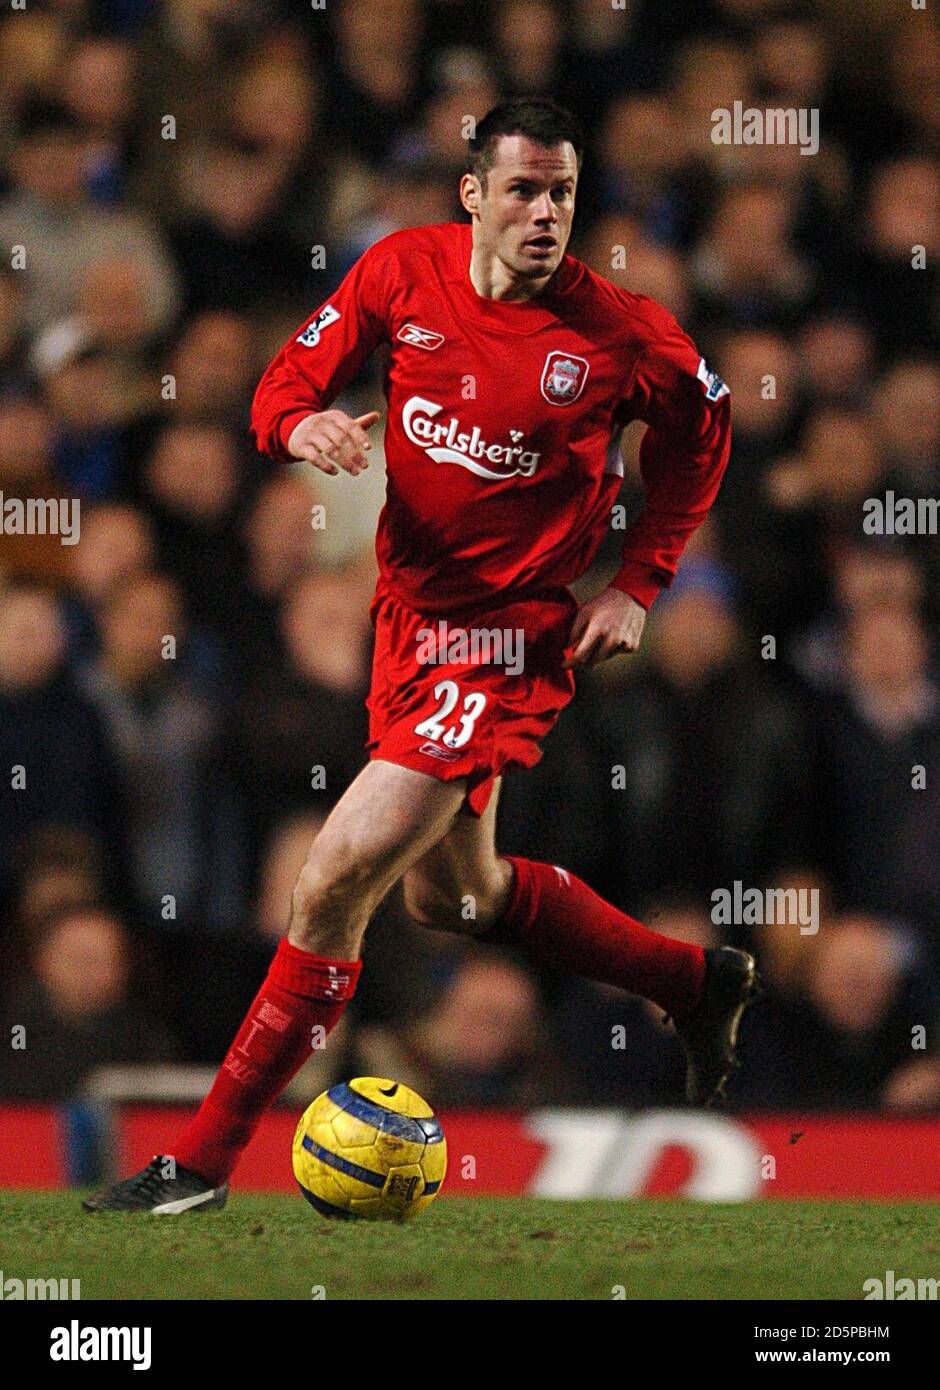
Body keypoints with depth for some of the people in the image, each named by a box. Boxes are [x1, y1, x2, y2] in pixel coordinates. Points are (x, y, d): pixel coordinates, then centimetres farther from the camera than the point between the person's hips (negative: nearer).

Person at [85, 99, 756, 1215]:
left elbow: (701, 431, 6)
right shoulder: (404, 271, -6)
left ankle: (206, 1158, -7)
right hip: (409, 610, 7)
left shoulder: (620, 335, -14)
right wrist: (299, 423, -20)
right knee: (450, 894, 24)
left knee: (335, 881, -17)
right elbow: (290, 379, 4)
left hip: (510, 636, -7)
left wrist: (636, 587, 0)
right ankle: (697, 982, 45)